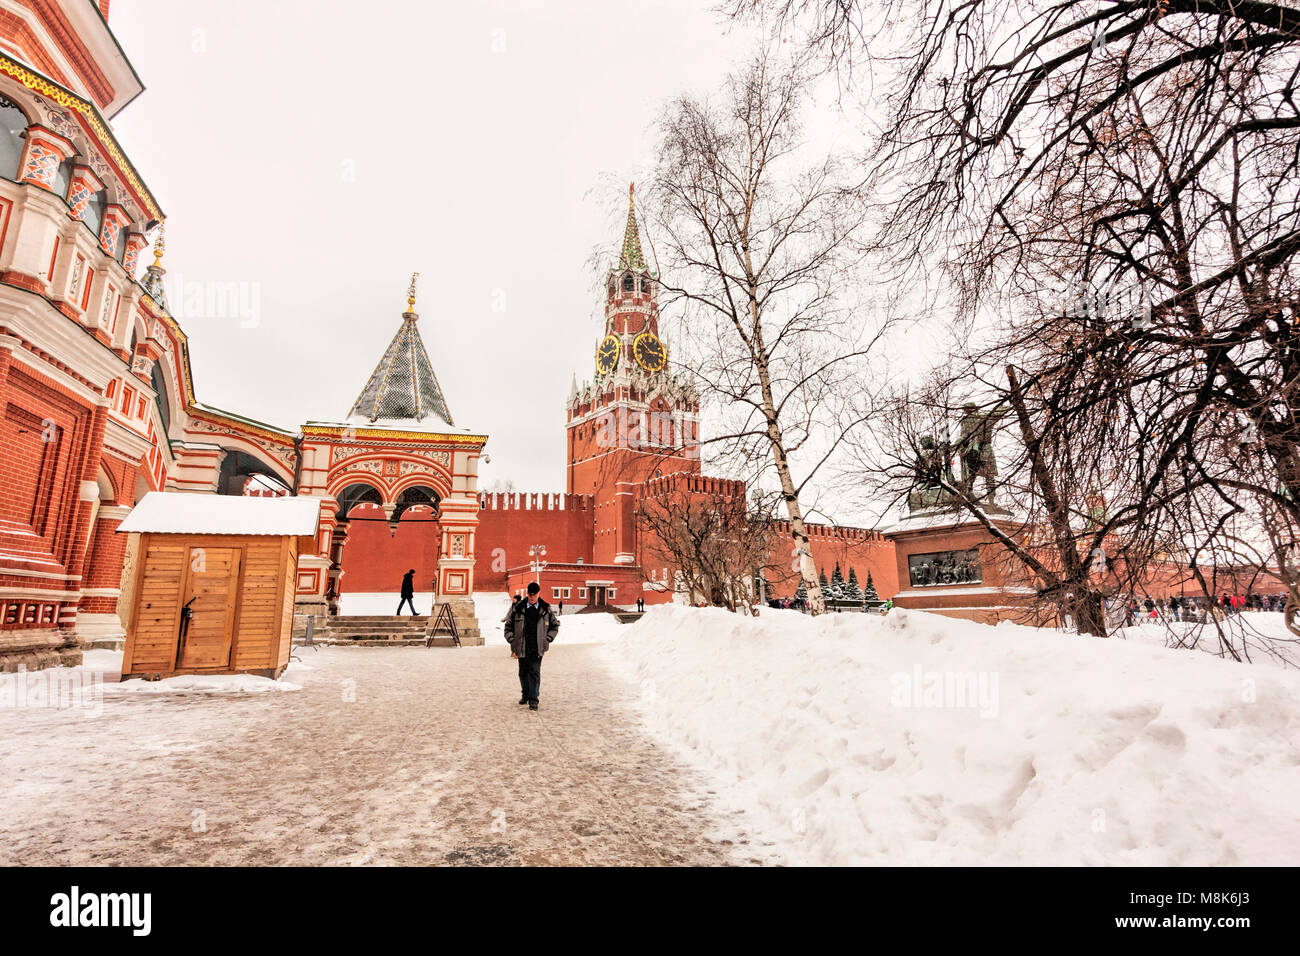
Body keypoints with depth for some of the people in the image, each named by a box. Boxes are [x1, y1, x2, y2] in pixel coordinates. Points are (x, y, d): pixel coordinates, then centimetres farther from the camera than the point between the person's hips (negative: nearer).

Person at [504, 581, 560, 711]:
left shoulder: (546, 609, 1)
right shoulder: (517, 608, 0)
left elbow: (555, 626, 13)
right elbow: (508, 626, 10)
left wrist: (547, 639, 4)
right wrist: (512, 641, 2)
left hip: (537, 648, -2)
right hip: (522, 647, 2)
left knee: (534, 672, -5)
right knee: (523, 672, 13)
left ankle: (533, 699, 1)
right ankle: (525, 694, 32)